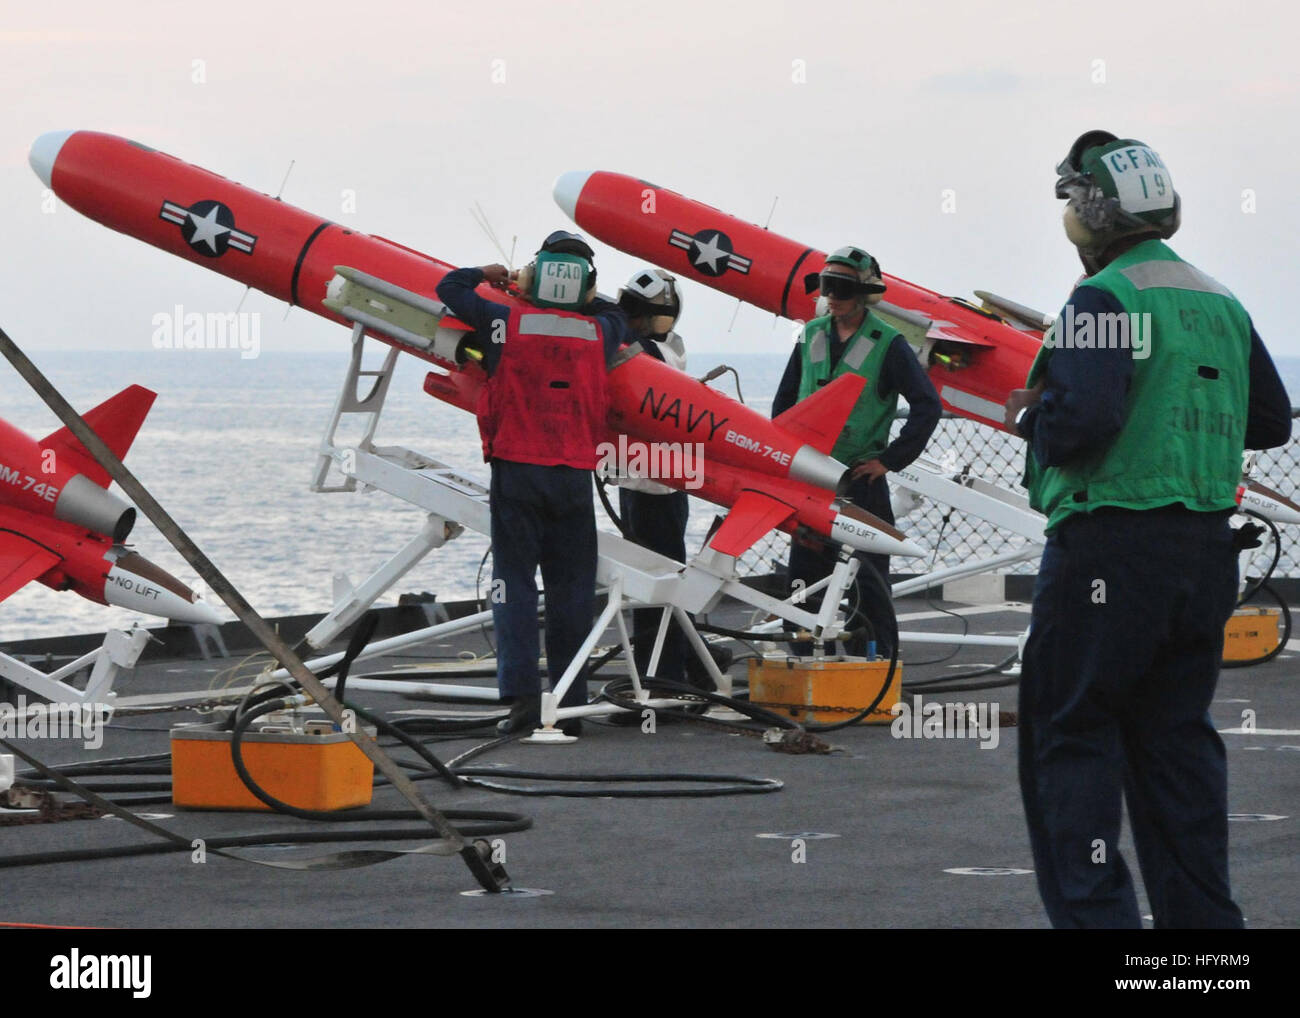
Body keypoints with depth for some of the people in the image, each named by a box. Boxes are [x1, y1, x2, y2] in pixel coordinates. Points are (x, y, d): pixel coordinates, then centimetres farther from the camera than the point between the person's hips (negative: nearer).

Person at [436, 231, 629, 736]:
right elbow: (616, 316, 28)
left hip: (516, 470, -2)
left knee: (514, 580, 2)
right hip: (575, 475, 2)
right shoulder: (597, 333, 3)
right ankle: (570, 705, 8)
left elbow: (449, 288, 10)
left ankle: (521, 692, -11)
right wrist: (584, 297, 35)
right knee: (570, 588, 7)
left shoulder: (506, 322, -4)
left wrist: (490, 273, 28)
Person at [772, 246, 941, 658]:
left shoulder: (887, 344, -6)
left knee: (866, 583, -2)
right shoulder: (812, 335, 10)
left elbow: (928, 405, -8)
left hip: (861, 478, -5)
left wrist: (890, 459, -10)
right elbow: (785, 400, 20)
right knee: (805, 577, 8)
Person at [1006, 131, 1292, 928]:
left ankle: (1093, 912, -6)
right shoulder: (1220, 303, 13)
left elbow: (1082, 420, -23)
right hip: (1206, 551, 8)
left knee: (1071, 734, 0)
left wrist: (1033, 415, -3)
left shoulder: (1106, 300, -12)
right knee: (1176, 734, 14)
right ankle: (1200, 915, 13)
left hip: (1111, 546, -8)